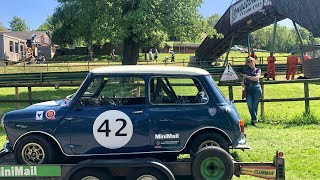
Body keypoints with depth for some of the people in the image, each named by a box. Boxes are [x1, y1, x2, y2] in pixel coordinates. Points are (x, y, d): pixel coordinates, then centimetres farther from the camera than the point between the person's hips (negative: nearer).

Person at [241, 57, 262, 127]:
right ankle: (254, 119, -7)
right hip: (248, 89, 2)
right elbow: (243, 80, 22)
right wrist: (243, 82, -1)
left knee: (255, 105, 0)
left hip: (256, 88, -2)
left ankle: (253, 120, 12)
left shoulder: (258, 70, 10)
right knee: (250, 105, -13)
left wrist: (247, 76, -5)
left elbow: (256, 78, -6)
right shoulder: (246, 71, 20)